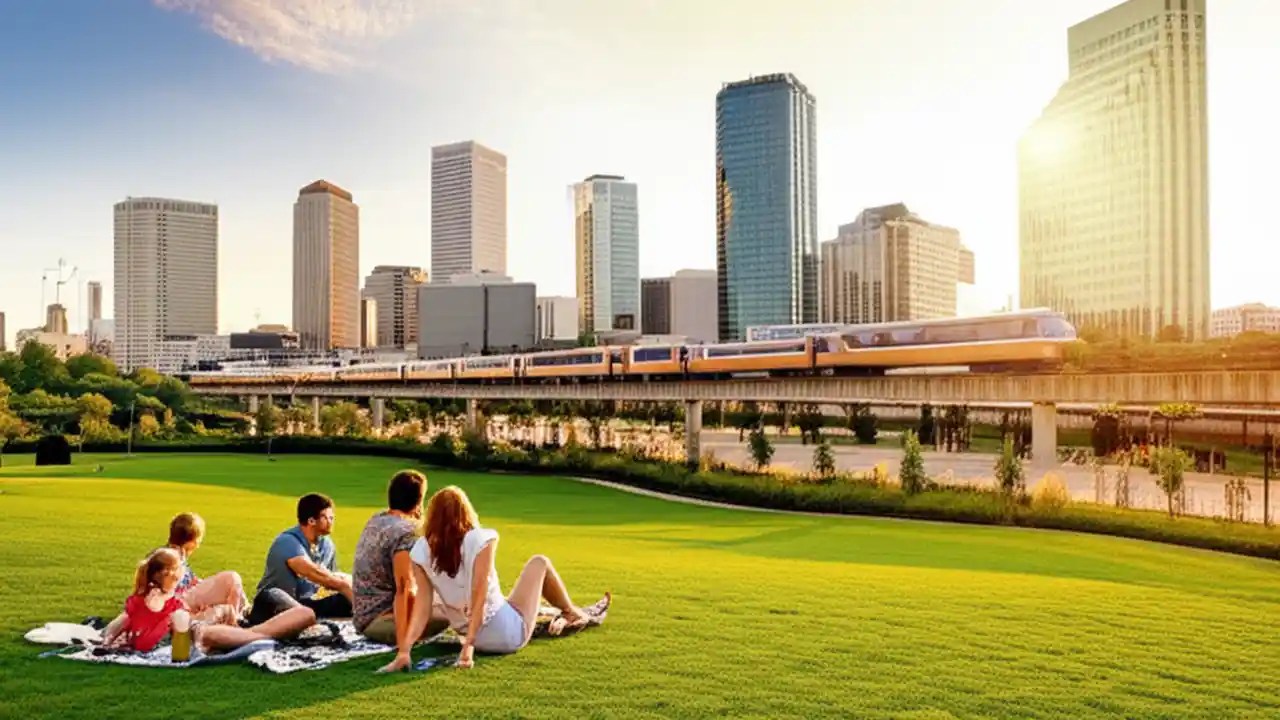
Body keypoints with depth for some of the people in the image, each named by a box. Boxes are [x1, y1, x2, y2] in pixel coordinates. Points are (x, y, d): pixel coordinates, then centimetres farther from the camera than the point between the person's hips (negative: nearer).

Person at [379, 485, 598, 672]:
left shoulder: (420, 551, -8)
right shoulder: (481, 539, -17)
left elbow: (422, 605, -14)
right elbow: (479, 595, -22)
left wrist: (404, 650, -17)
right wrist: (468, 645, -21)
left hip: (480, 642, 4)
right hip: (510, 634, -4)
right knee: (539, 562, 18)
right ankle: (571, 613, 40)